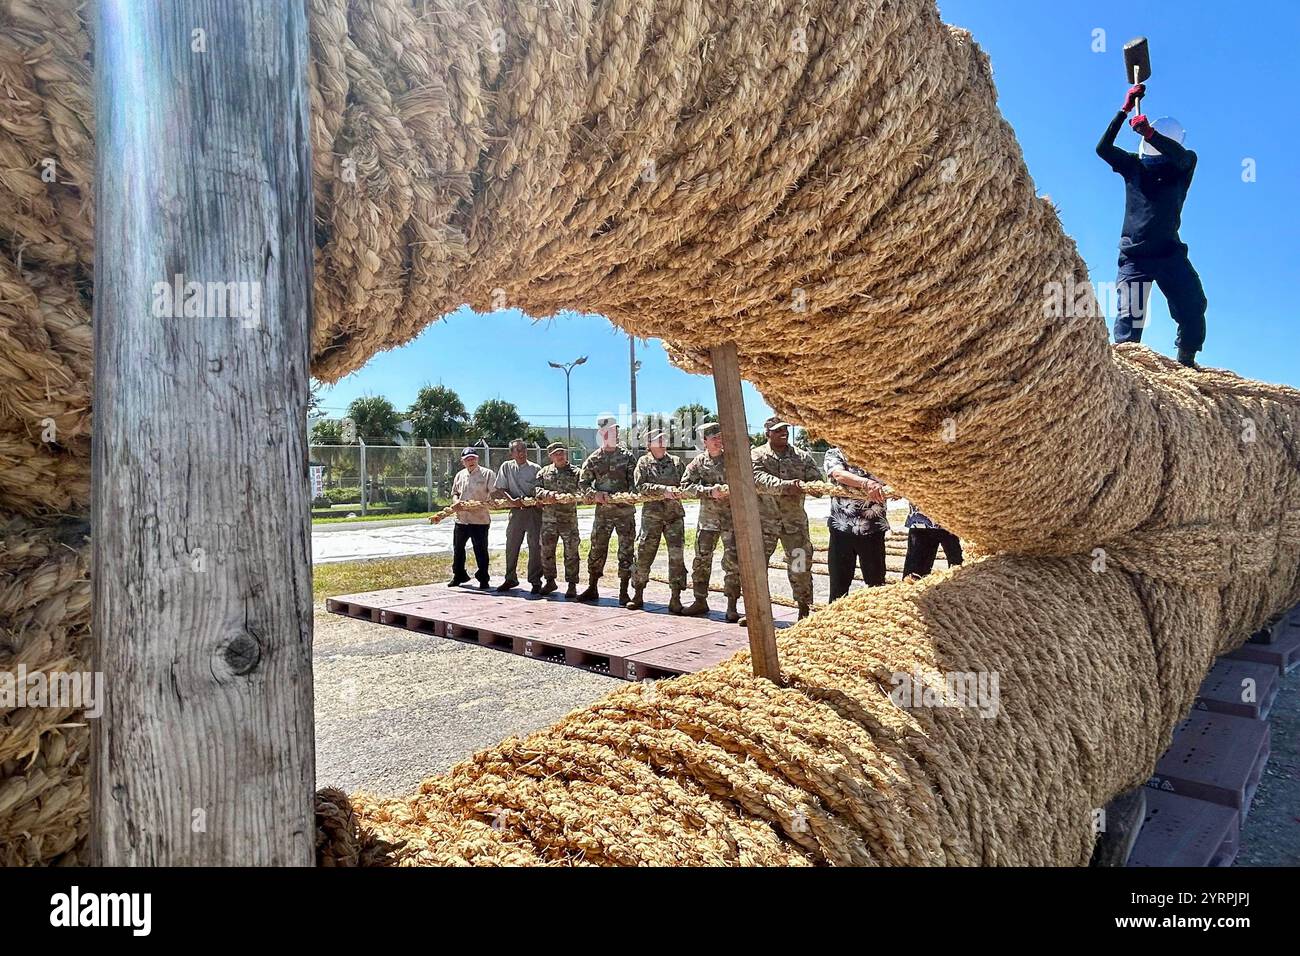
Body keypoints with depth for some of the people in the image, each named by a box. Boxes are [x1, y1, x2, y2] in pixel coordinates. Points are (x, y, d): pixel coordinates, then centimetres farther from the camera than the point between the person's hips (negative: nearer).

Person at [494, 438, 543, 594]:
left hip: (534, 510, -2)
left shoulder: (535, 469, 1)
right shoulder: (506, 467, 7)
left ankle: (535, 581, 5)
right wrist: (512, 500, -13)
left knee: (535, 546, -2)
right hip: (516, 510, 2)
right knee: (511, 545, 8)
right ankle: (510, 579, 23)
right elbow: (500, 489, 5)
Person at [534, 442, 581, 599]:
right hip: (548, 518, 3)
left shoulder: (575, 472, 3)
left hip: (569, 519, -3)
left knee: (571, 553, 0)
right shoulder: (544, 472, 10)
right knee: (546, 551, 9)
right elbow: (536, 490, 0)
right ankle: (550, 581, 25)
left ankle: (572, 585, 9)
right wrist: (547, 494, -19)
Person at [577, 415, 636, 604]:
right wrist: (595, 494, -12)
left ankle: (623, 592, 9)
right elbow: (583, 482, 6)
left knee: (626, 551, 1)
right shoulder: (593, 459, 6)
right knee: (597, 550, 6)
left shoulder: (626, 456, 1)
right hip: (603, 511, 2)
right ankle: (592, 589, 19)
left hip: (625, 511, -2)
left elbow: (634, 482, -1)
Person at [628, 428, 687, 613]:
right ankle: (638, 595, 16)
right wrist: (663, 489, -17)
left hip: (675, 514, 2)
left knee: (677, 555, -3)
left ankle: (675, 599, 3)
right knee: (644, 554, 2)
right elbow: (640, 485, -7)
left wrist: (678, 490, -14)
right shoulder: (643, 462, 5)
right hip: (651, 513, -1)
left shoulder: (676, 461, 12)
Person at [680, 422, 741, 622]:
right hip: (707, 518, 2)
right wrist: (709, 491, -16)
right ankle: (700, 601, 20)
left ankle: (731, 606, 5)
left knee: (733, 561, -3)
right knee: (701, 560, 7)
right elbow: (685, 485, -4)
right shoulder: (699, 461, 3)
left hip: (731, 517, -2)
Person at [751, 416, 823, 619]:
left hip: (794, 520, 1)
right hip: (765, 520, -1)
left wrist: (799, 489, -22)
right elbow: (759, 477, -20)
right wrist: (785, 485, -35)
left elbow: (817, 479, -1)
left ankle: (805, 608, 18)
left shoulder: (802, 456, 7)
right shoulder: (757, 455, -1)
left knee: (800, 565, 4)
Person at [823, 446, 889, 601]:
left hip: (873, 528, 1)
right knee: (839, 584, 6)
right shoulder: (834, 454, 5)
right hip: (842, 527, -1)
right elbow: (839, 474, -17)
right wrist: (866, 483, -36)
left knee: (876, 583, 6)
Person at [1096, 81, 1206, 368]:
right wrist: (1125, 109, -14)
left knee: (1193, 307, -3)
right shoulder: (1134, 165, 6)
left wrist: (1149, 132, -35)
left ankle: (1186, 362, 10)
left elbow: (1180, 154, -21)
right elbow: (1103, 148, -7)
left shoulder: (1183, 166, 4)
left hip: (1170, 252, 1)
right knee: (1130, 318, -11)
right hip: (1134, 255, -1)